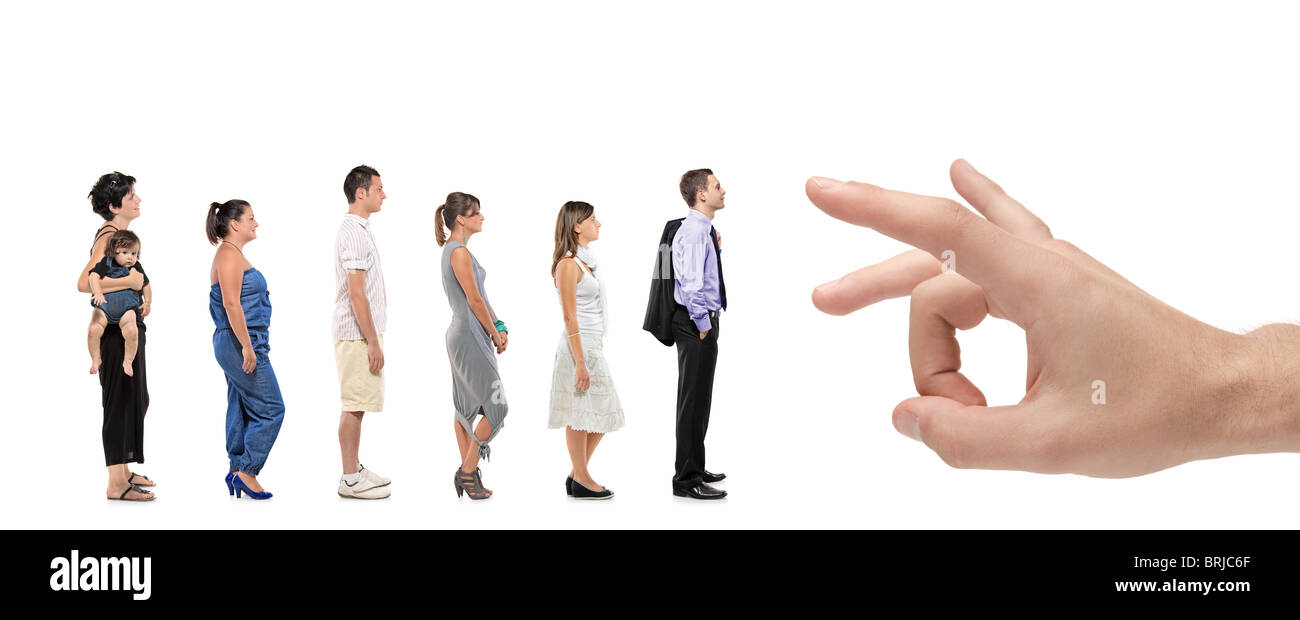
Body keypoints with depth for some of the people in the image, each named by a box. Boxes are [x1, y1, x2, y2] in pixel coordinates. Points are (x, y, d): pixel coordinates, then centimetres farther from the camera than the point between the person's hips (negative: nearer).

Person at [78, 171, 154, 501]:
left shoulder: (119, 233, 13)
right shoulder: (109, 236, -17)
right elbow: (84, 282, -29)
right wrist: (130, 281, -25)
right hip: (116, 328, -10)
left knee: (135, 399, 17)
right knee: (121, 400, -5)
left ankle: (123, 470, 29)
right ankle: (116, 485, 1)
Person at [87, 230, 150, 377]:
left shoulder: (136, 268, 8)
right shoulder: (106, 264, 1)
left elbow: (146, 285, 18)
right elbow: (94, 276, -11)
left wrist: (147, 302, 8)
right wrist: (98, 293, -26)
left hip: (127, 306, 0)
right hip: (104, 304, 0)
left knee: (132, 331, -25)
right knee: (93, 329, -21)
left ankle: (128, 362, -6)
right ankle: (95, 359, -1)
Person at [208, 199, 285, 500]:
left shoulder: (233, 255, 18)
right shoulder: (229, 255, -14)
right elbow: (231, 304, -23)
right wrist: (248, 347, -24)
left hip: (236, 345, 10)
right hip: (240, 342, -10)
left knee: (241, 408, 12)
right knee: (270, 408, -6)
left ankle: (237, 473, 17)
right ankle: (246, 472, -2)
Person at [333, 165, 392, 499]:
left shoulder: (358, 230, 16)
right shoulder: (354, 233, -16)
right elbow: (356, 293, -21)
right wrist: (373, 342, -21)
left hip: (362, 333, 10)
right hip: (358, 334, -10)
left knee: (357, 405, 15)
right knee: (354, 405, -5)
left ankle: (355, 470, 23)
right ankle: (351, 480, 0)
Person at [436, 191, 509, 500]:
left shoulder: (453, 250, 15)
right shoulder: (460, 252, -17)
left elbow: (481, 296, 16)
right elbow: (474, 300, -17)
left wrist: (498, 325, 7)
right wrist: (495, 333, -6)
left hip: (461, 336, 11)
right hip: (470, 338, -11)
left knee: (466, 406, 13)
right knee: (495, 406, -6)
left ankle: (467, 471, 19)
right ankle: (467, 473, -1)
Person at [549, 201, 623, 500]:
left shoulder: (585, 261, 15)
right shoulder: (568, 264, -14)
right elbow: (570, 318, -17)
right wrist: (580, 362, -20)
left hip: (593, 345, 10)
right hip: (578, 346, -10)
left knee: (602, 414, 12)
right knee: (579, 415, -1)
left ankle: (577, 476, 20)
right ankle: (581, 480, 9)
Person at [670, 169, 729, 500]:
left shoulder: (703, 230, 14)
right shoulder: (693, 231, -17)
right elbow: (691, 284, -24)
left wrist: (716, 250, 9)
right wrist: (703, 326, -18)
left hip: (704, 320, 10)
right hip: (696, 323, -10)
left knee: (700, 399, 17)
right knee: (693, 400, -6)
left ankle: (695, 469, 29)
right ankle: (686, 480, -1)